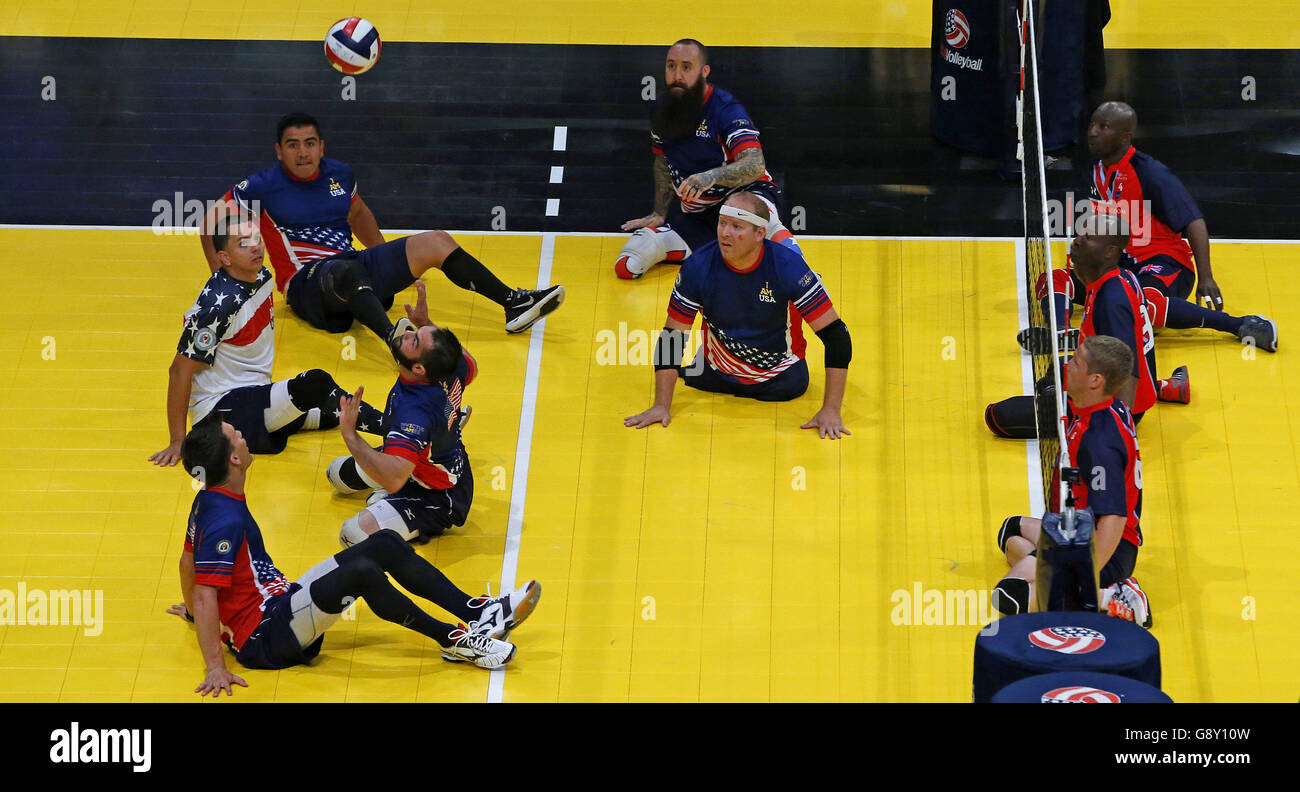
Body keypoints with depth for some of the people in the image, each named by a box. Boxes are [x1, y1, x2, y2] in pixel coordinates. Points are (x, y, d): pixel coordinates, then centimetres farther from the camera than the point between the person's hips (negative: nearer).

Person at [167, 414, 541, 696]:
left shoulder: (208, 502, 7)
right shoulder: (225, 520, -24)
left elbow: (190, 560, 23)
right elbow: (206, 596, -28)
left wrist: (194, 611, 40)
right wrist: (215, 668, -32)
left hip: (278, 604, 11)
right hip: (267, 639, -11)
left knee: (384, 544, 5)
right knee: (362, 572, -31)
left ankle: (479, 613, -1)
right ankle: (454, 639, -15)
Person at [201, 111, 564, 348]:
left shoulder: (338, 174, 12)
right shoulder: (263, 188, -4)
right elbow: (213, 221, 3)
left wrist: (392, 262, 29)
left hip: (354, 265, 7)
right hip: (307, 283, -7)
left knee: (437, 242, -3)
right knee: (347, 271, -44)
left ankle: (514, 303, -5)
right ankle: (393, 337, -74)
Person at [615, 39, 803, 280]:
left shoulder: (727, 110, -17)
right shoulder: (663, 109, 3)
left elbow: (755, 165, -31)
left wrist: (711, 176, -46)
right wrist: (659, 213, 18)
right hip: (694, 213, 7)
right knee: (627, 265, -10)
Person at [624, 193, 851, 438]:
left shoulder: (789, 267, -17)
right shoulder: (698, 266, -12)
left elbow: (836, 335, -14)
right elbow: (672, 337, -4)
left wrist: (831, 410, -20)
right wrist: (661, 406, -12)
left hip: (780, 379, -2)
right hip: (718, 374, 2)